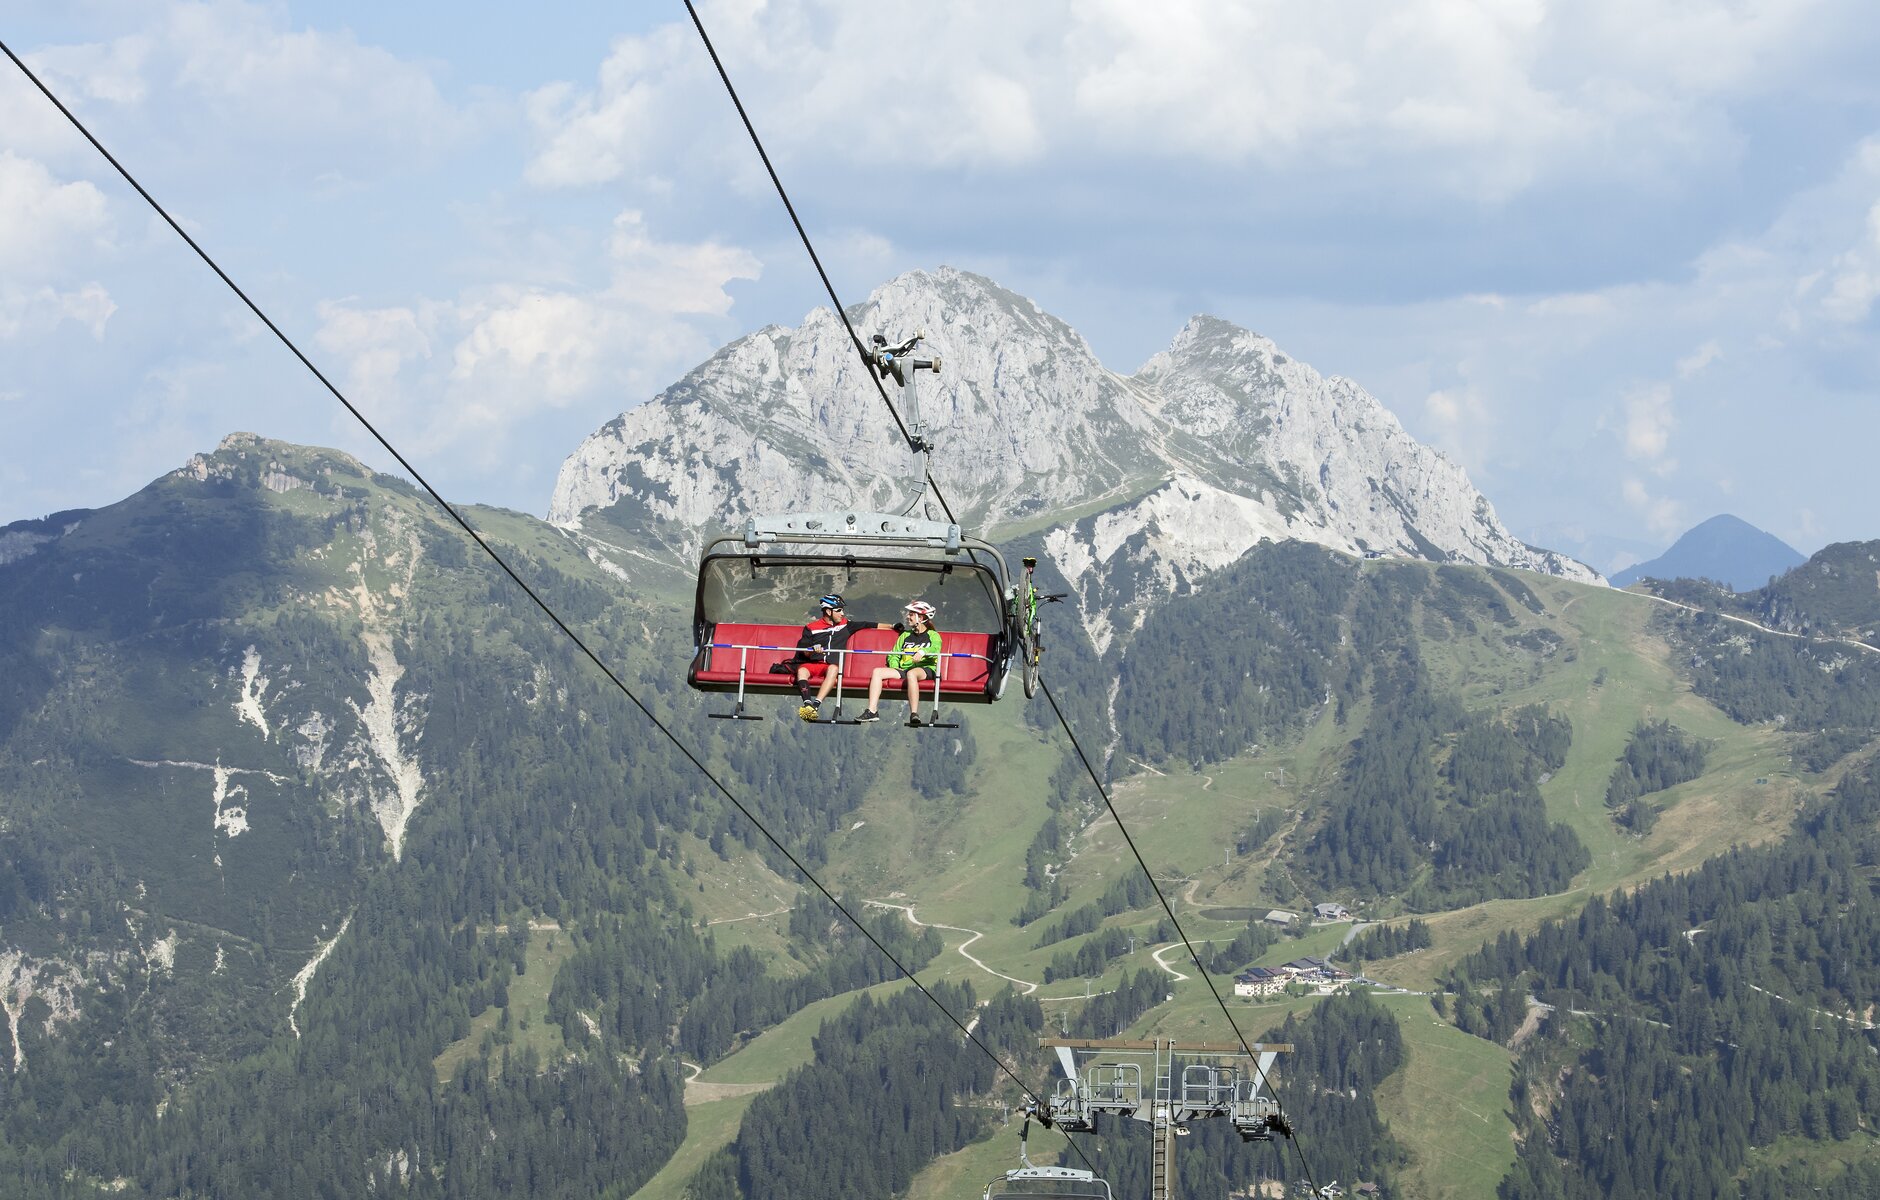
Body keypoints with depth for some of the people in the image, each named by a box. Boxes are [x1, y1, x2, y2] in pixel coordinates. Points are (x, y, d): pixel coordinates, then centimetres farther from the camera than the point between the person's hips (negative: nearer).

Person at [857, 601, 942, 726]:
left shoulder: (933, 635, 12)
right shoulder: (905, 635, 29)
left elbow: (935, 649, -9)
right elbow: (893, 655, 24)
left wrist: (923, 652, -30)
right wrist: (895, 667, 2)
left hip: (925, 669, -6)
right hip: (903, 669, 6)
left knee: (911, 673, -42)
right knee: (877, 672, -18)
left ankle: (914, 714, -44)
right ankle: (872, 711, -26)